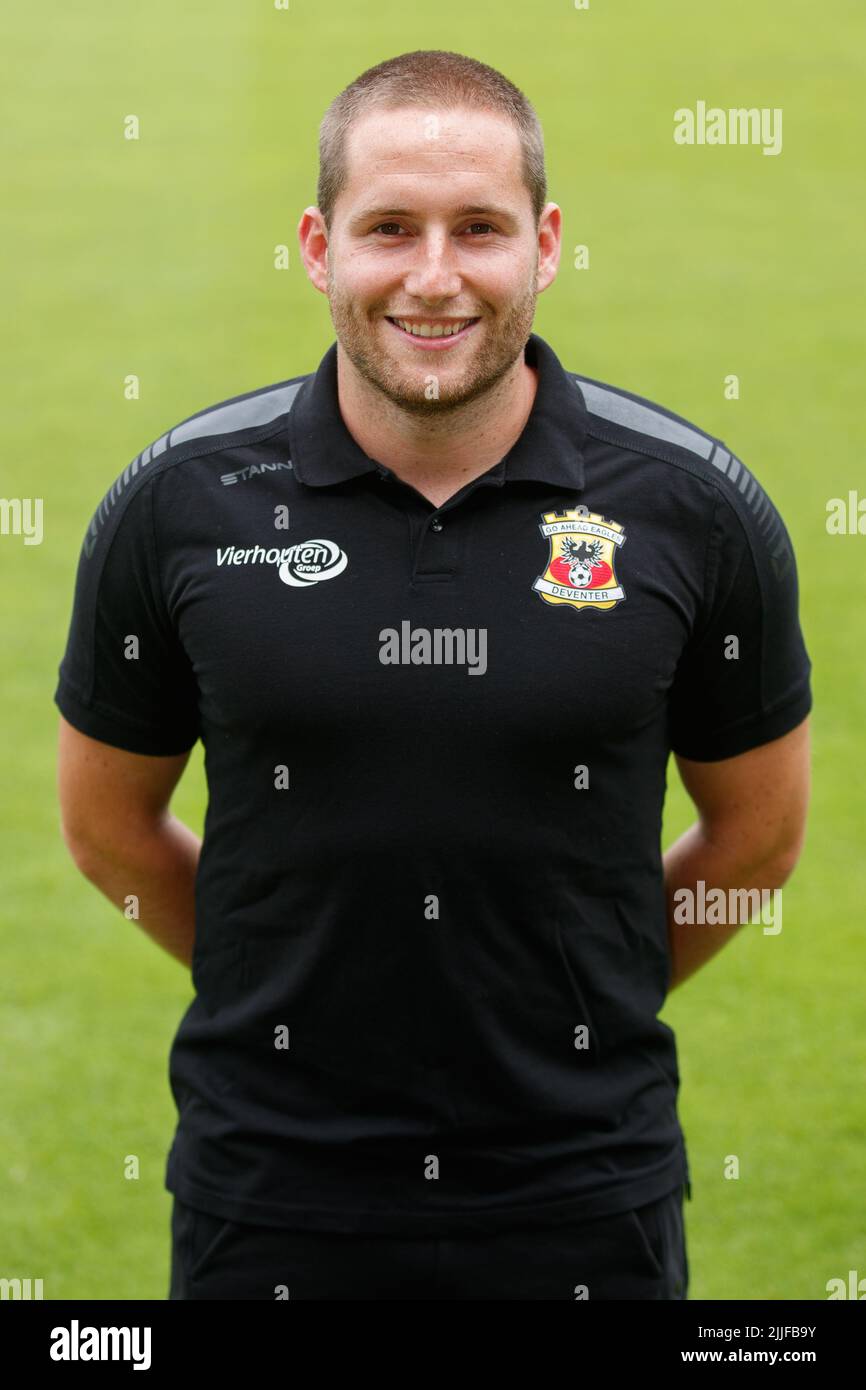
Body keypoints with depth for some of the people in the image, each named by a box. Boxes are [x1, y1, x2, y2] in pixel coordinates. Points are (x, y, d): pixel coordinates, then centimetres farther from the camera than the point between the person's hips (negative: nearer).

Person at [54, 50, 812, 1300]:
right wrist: (299, 990, 10)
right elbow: (108, 824, 8)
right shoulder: (181, 503, -5)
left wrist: (584, 995, 9)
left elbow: (760, 832, 8)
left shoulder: (692, 505, -5)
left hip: (584, 1189, 0)